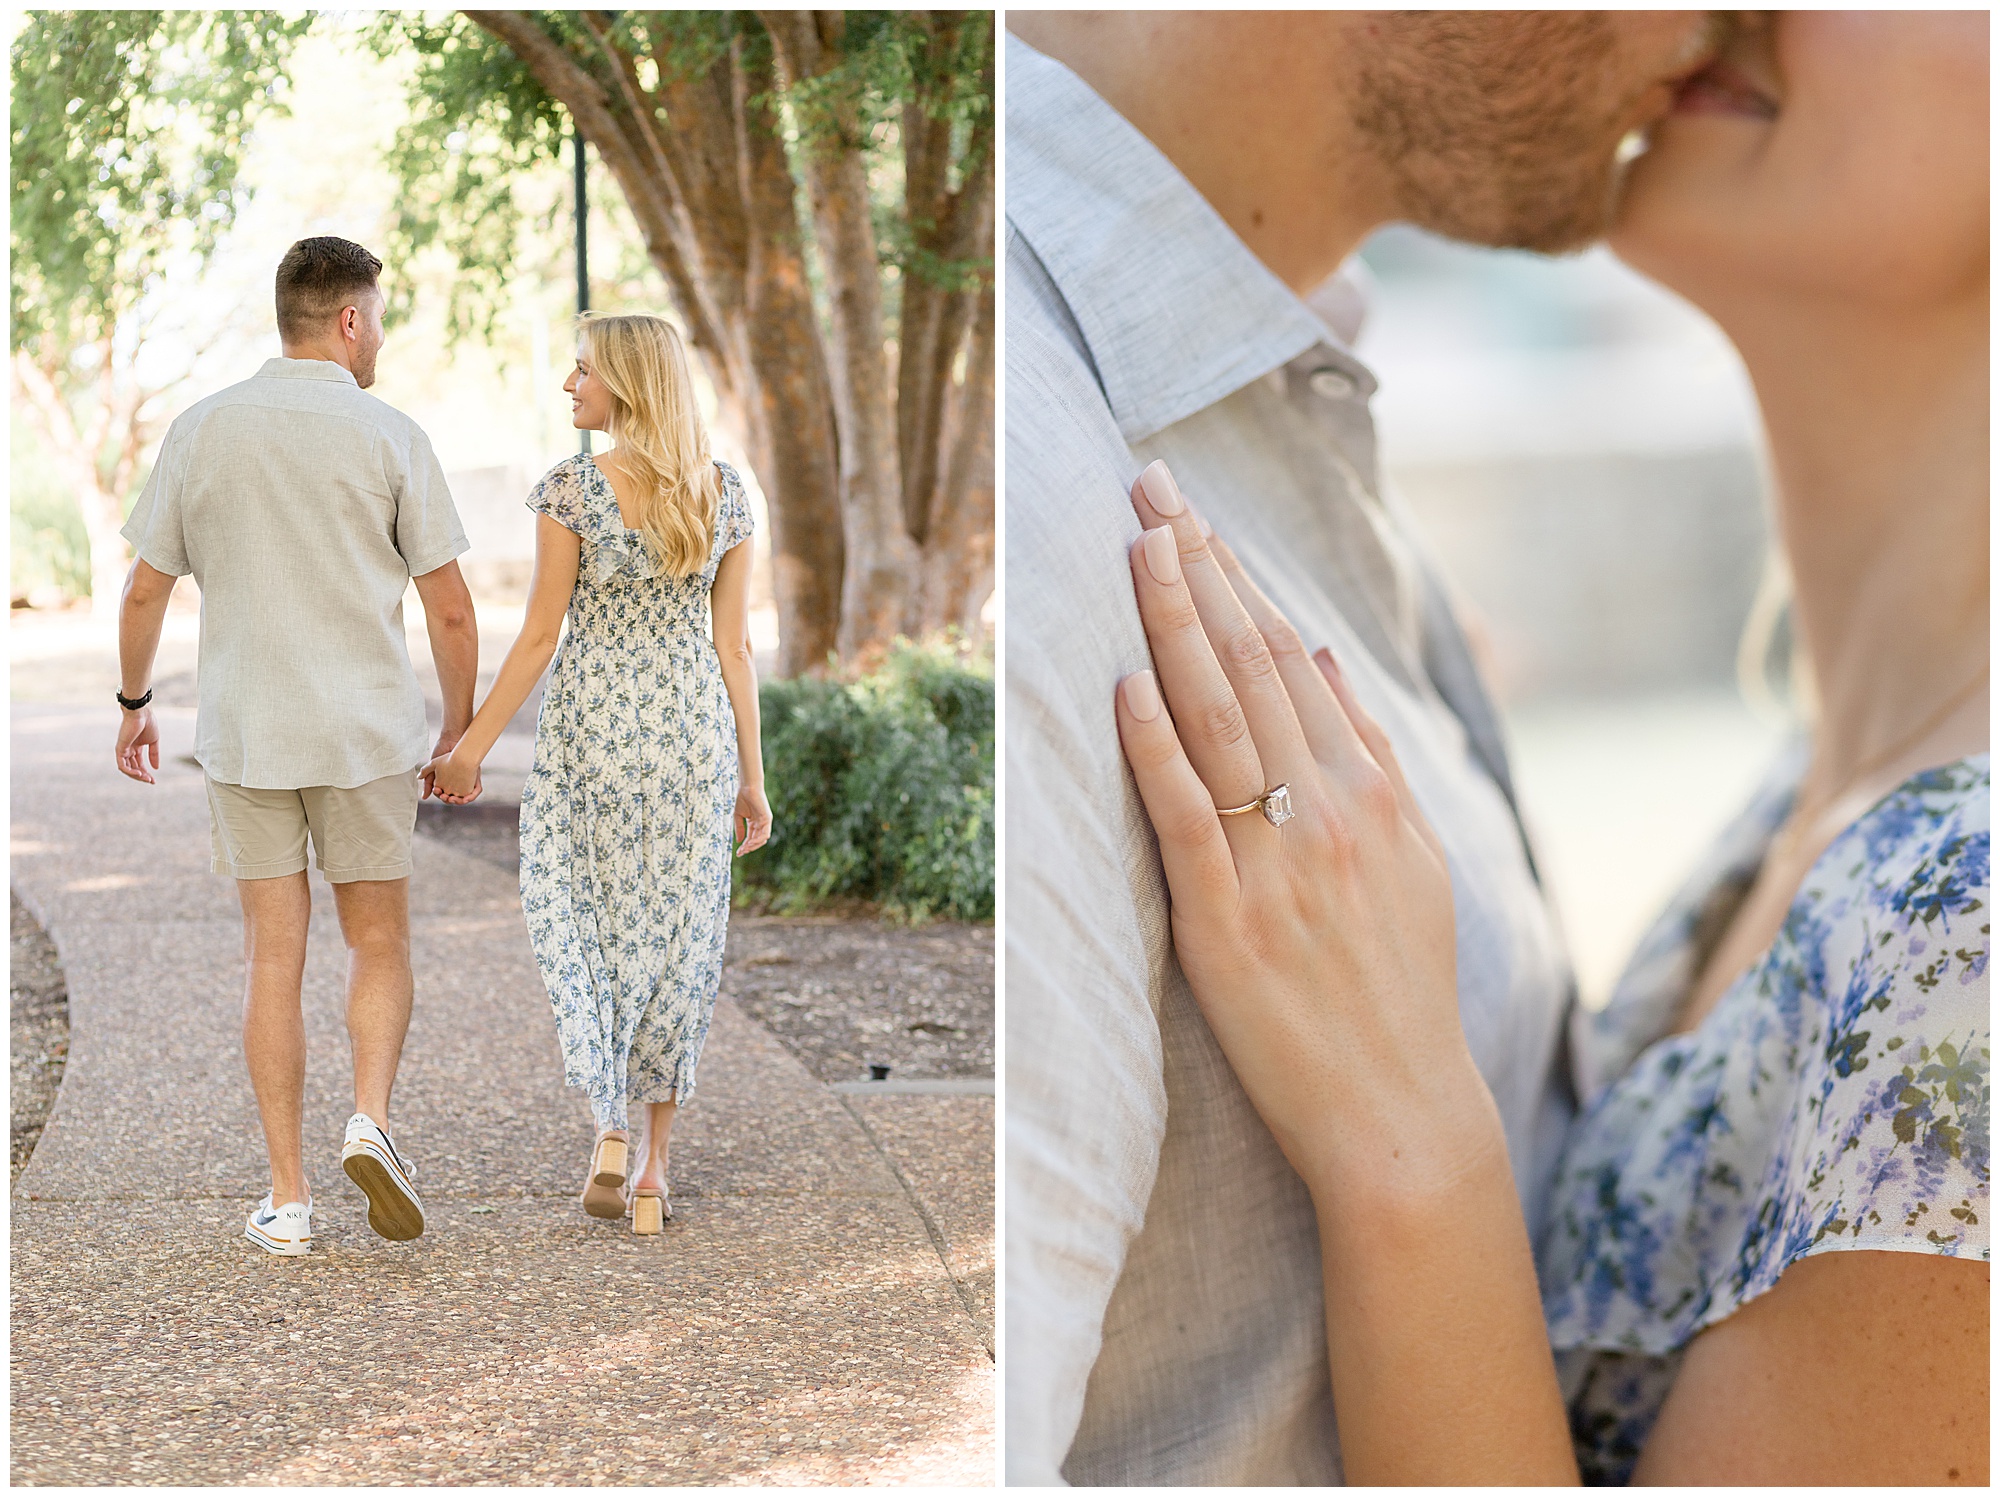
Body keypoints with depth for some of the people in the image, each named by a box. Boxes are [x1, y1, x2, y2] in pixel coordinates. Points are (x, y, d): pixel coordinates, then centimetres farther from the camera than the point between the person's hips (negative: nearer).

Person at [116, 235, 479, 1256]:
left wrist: (133, 703, 19)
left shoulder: (202, 429, 1)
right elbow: (450, 607, -4)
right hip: (366, 734, -2)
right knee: (379, 947, 14)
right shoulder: (390, 438, -5)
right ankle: (371, 1122, -10)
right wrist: (459, 730, 8)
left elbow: (144, 589, 5)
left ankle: (288, 1197, 5)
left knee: (274, 959, 7)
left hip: (243, 737, 2)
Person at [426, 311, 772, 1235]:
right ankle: (653, 1163, 13)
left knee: (585, 925, 11)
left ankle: (610, 1128, -4)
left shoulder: (570, 490, -10)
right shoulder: (724, 492, 2)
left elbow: (540, 636, -9)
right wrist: (751, 776, 7)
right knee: (676, 936, 9)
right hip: (695, 733, 3)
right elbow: (734, 645, 3)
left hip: (593, 730, -3)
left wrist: (473, 745, 0)